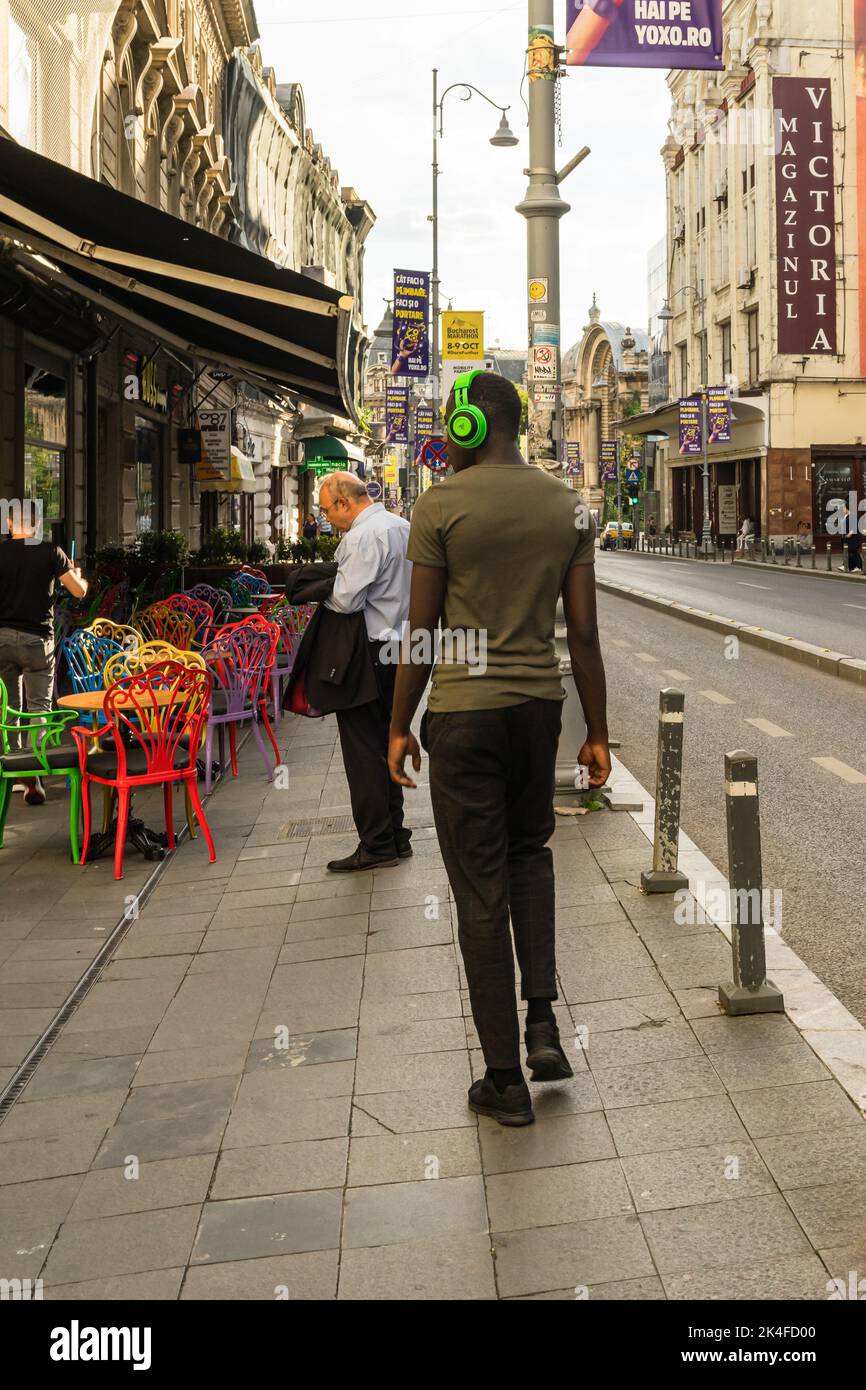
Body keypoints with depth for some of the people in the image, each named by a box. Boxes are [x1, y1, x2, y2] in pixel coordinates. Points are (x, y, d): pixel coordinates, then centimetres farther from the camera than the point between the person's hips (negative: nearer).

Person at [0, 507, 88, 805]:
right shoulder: (50, 551, -3)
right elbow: (79, 591, 0)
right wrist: (77, 574, 22)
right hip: (36, 637, -2)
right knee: (39, 707, 1)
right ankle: (33, 778, -8)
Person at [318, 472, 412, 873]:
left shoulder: (363, 536, -17)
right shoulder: (403, 527, 13)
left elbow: (346, 598, -23)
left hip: (368, 652, -10)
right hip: (397, 645, 10)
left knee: (364, 749, -3)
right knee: (385, 743, 16)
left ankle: (376, 845, 1)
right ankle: (394, 835, 22)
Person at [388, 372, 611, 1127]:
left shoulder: (440, 506, -9)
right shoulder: (568, 508, 3)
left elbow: (421, 632, -8)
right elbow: (583, 632, 2)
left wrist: (400, 727, 3)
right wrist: (597, 733, 9)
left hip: (462, 712, -4)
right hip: (539, 704, 4)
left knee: (481, 889, 3)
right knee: (529, 850, 27)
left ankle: (505, 1079, 11)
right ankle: (542, 1020, 13)